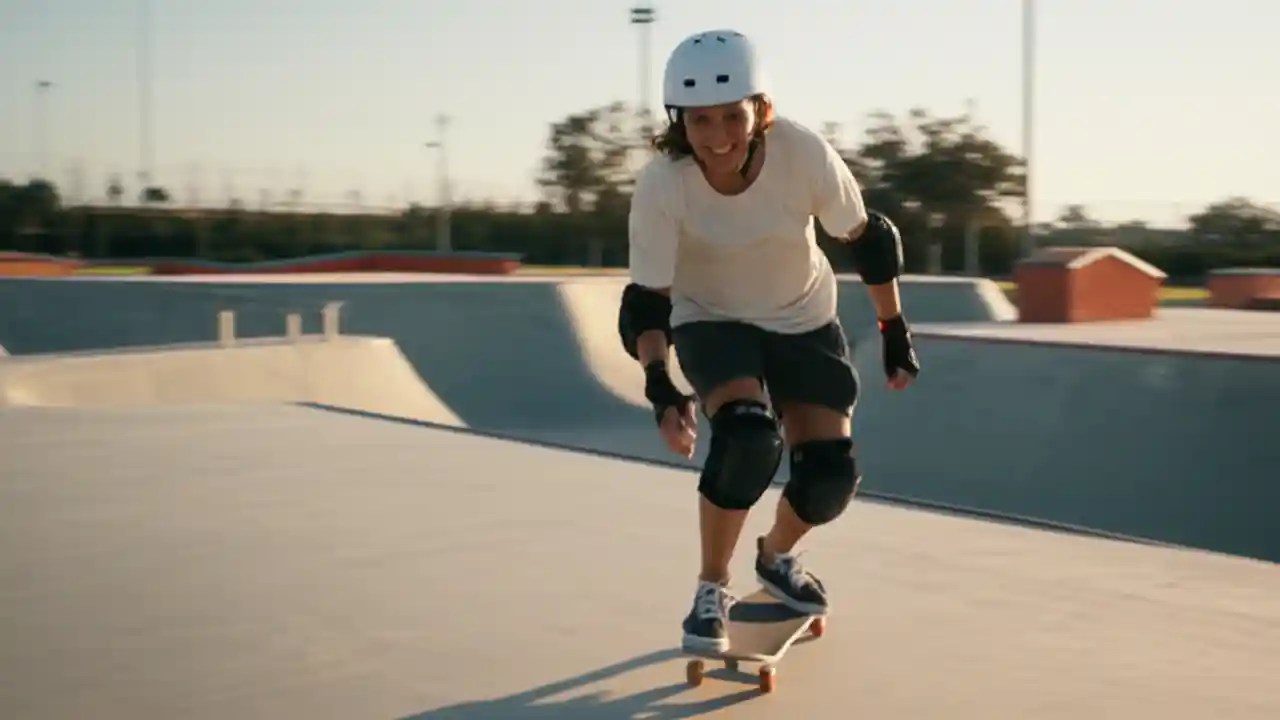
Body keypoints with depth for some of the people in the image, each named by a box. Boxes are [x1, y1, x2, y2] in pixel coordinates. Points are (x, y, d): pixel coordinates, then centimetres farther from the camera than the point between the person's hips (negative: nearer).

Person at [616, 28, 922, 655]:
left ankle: (776, 558, 27)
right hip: (710, 321, -2)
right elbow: (645, 300, -25)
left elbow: (867, 239, -11)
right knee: (748, 433, -30)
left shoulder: (806, 155, -27)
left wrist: (895, 334, -4)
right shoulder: (660, 185, -28)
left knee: (831, 472, -8)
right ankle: (711, 589, -7)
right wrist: (661, 386, -42)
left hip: (804, 321, 2)